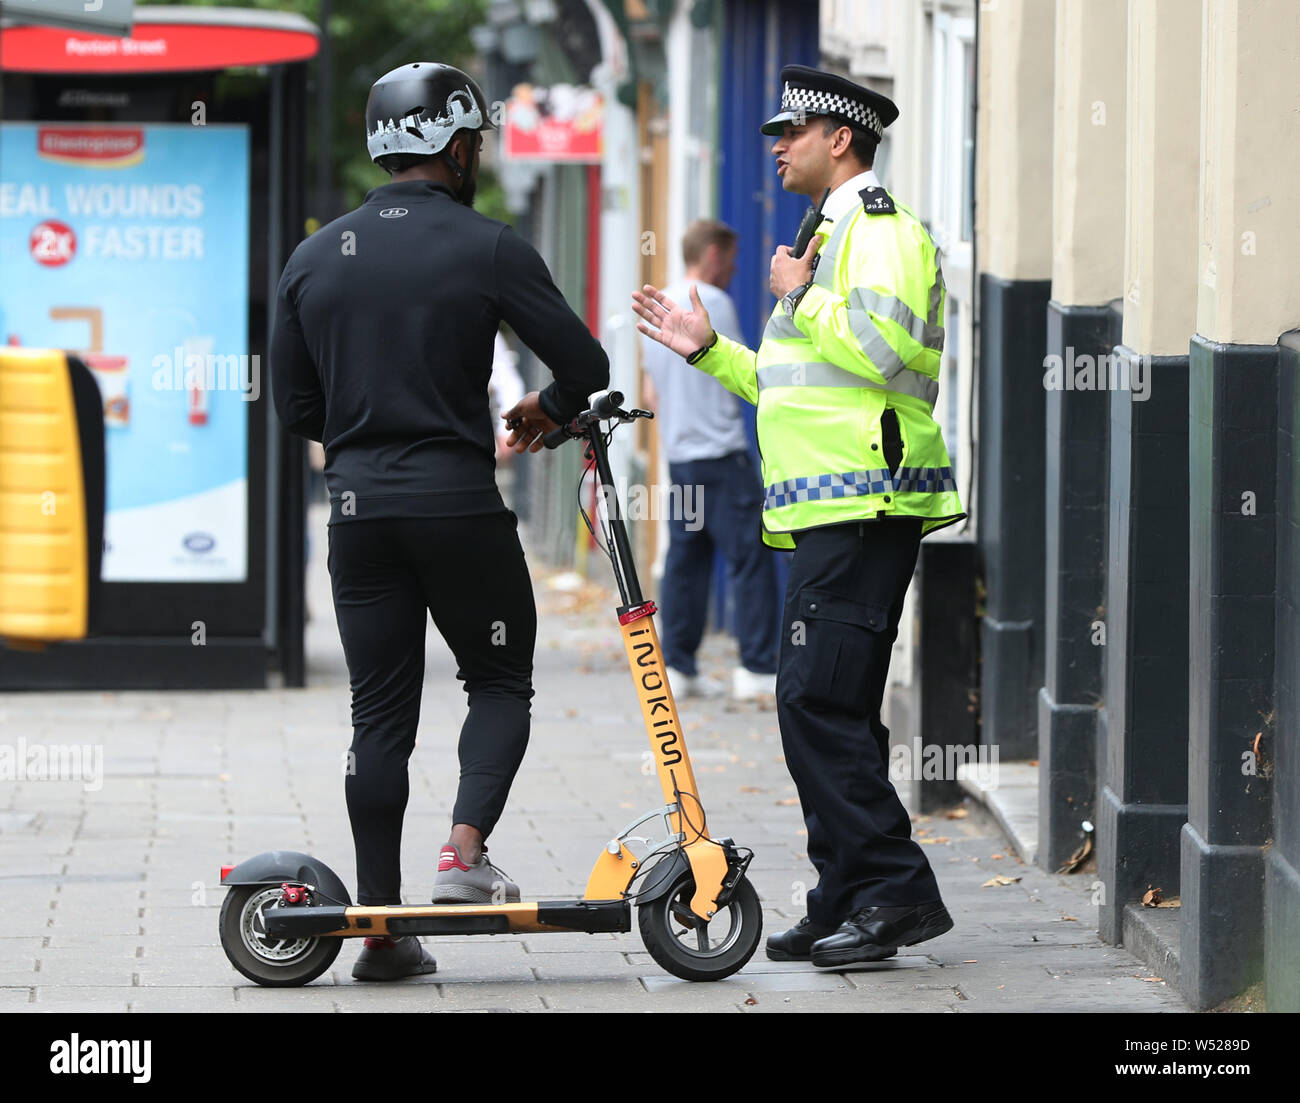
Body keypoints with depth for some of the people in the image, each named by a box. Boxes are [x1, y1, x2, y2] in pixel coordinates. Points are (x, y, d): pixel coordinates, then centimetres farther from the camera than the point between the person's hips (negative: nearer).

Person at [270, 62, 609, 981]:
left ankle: (382, 927, 6)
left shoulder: (315, 258, 8)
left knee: (381, 713, 7)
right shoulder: (487, 248, -6)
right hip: (458, 501, -4)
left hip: (359, 507, 4)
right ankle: (466, 850, -7)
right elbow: (584, 364, -6)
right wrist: (545, 412, 16)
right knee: (500, 682, 13)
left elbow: (296, 407, 12)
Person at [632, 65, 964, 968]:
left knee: (819, 701, -16)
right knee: (832, 711, 9)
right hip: (829, 514, 11)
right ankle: (849, 906, 11)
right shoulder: (831, 234, 25)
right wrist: (710, 351, 23)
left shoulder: (881, 227, -7)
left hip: (864, 509, -11)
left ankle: (897, 891, -15)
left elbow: (884, 347, -24)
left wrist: (799, 296, -10)